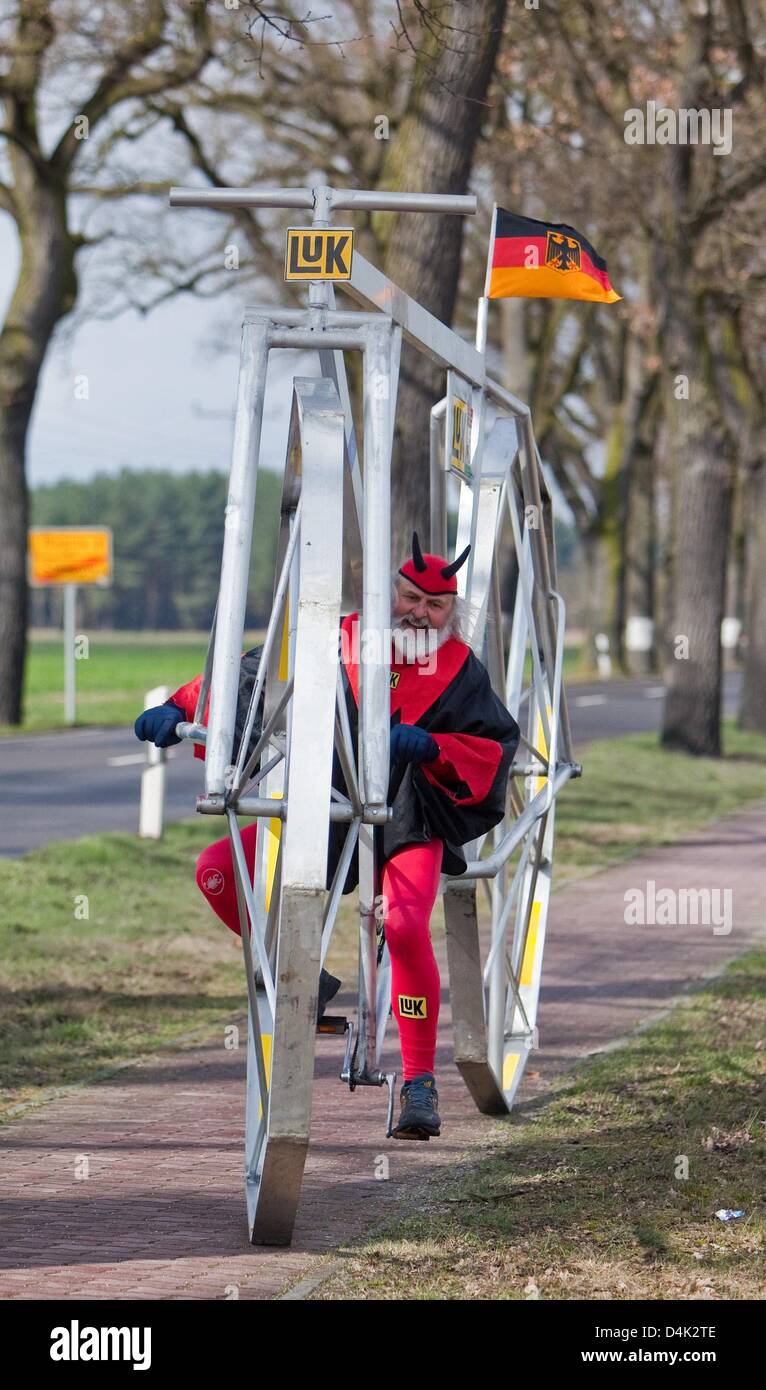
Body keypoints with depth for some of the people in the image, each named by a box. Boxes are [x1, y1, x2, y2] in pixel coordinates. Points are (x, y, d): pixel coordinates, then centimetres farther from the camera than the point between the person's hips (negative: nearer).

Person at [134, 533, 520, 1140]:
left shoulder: (461, 670, 4)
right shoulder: (337, 644, 4)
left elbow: (496, 749, 0)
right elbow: (250, 675, 6)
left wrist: (432, 745, -18)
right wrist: (181, 707, -8)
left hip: (410, 823, -3)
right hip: (327, 814, 3)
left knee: (406, 926, -30)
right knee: (218, 870, -15)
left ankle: (420, 1081, -19)